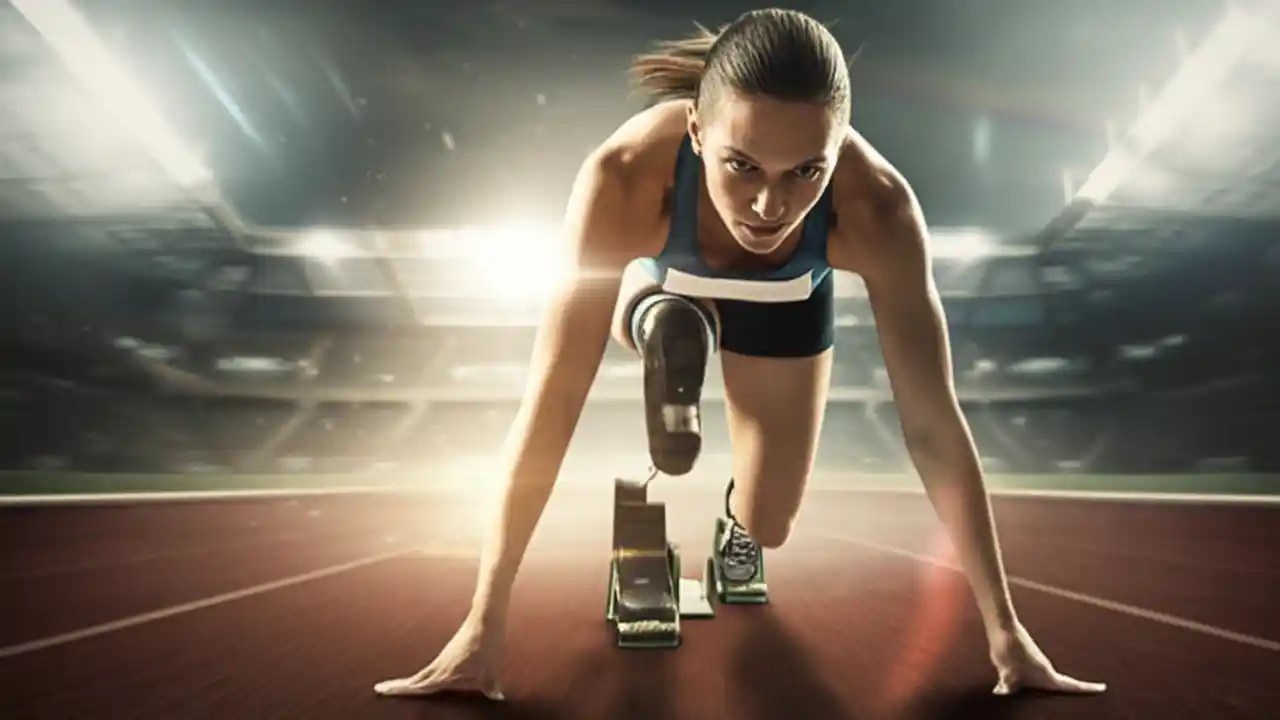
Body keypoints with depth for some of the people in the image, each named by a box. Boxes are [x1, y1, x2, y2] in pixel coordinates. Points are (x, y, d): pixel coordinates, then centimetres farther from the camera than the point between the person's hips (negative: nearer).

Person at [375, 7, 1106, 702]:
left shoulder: (877, 209, -43)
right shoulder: (624, 180, -46)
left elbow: (933, 421, -35)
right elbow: (552, 401, -42)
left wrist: (1005, 626, -29)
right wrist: (486, 620, -39)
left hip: (785, 300, 0)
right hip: (665, 277, 0)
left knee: (767, 528, 3)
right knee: (669, 330, -34)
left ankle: (738, 511, 38)